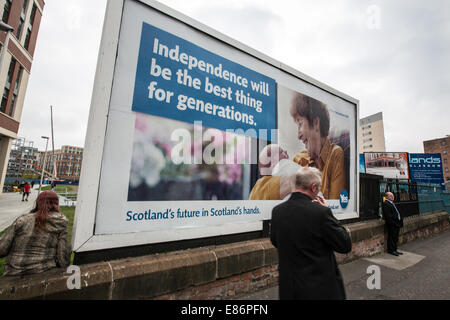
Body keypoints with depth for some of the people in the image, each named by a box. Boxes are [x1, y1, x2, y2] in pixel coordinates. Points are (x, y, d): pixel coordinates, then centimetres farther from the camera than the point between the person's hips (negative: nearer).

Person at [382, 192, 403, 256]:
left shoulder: (392, 203, 18)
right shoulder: (385, 204, -15)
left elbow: (397, 213, 22)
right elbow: (388, 216, -19)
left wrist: (400, 220, 13)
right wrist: (394, 223, -20)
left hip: (397, 224, 10)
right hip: (392, 224, -10)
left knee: (395, 238, 16)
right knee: (392, 237, -2)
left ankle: (394, 250, 26)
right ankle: (391, 250, 7)